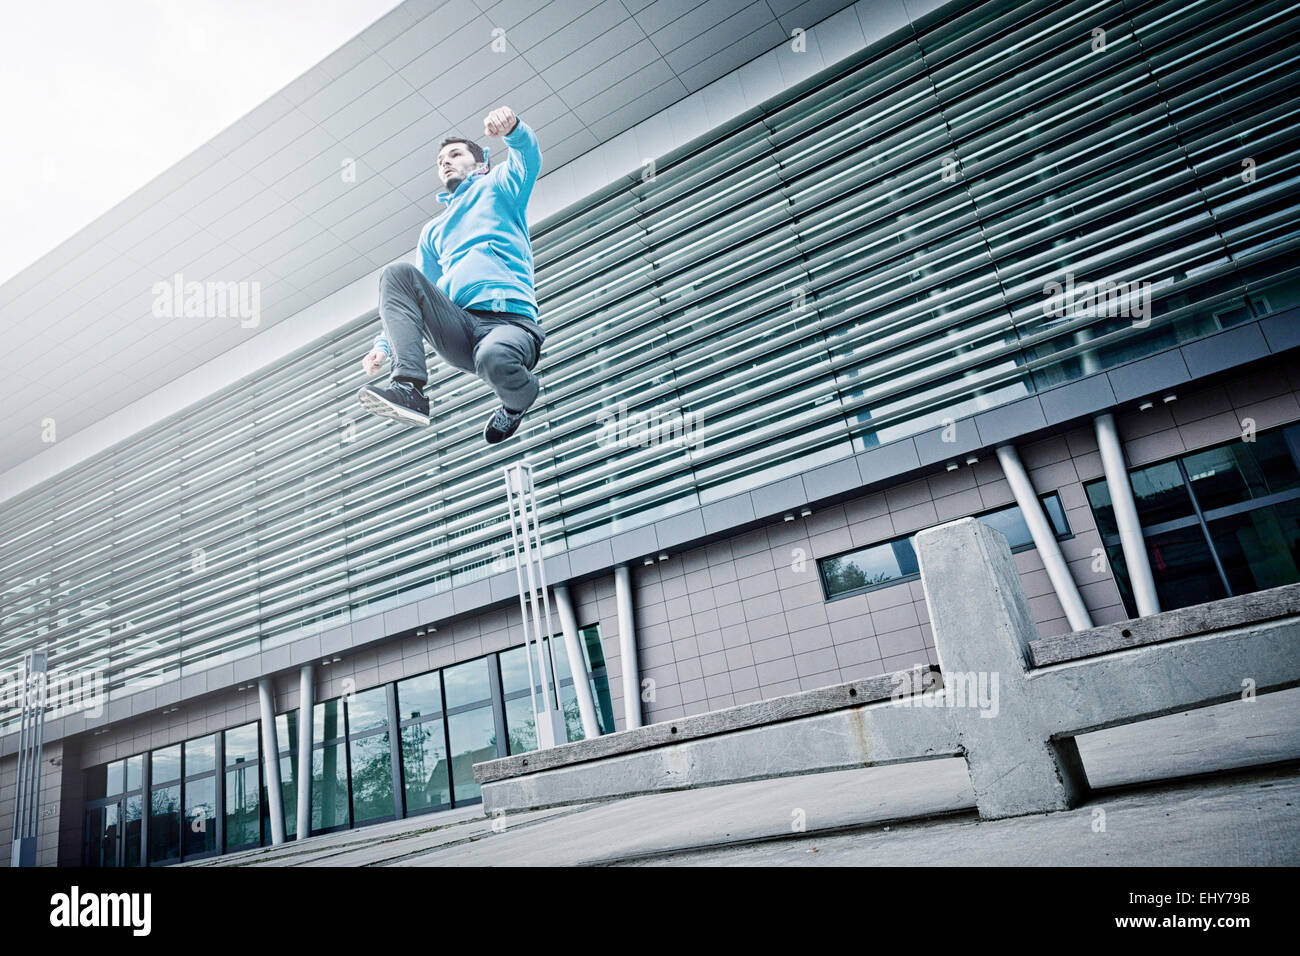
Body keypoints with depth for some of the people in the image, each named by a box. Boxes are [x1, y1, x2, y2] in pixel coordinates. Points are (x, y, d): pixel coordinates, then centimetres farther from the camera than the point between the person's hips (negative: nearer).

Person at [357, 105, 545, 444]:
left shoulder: (497, 186, 20)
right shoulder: (433, 232, 33)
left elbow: (529, 159, -3)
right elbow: (418, 297, 31)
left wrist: (512, 126, -27)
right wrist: (384, 343, 15)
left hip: (511, 322, -4)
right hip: (459, 332, 4)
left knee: (494, 359, -39)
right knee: (397, 273, -17)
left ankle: (519, 399, -2)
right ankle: (409, 387, -30)